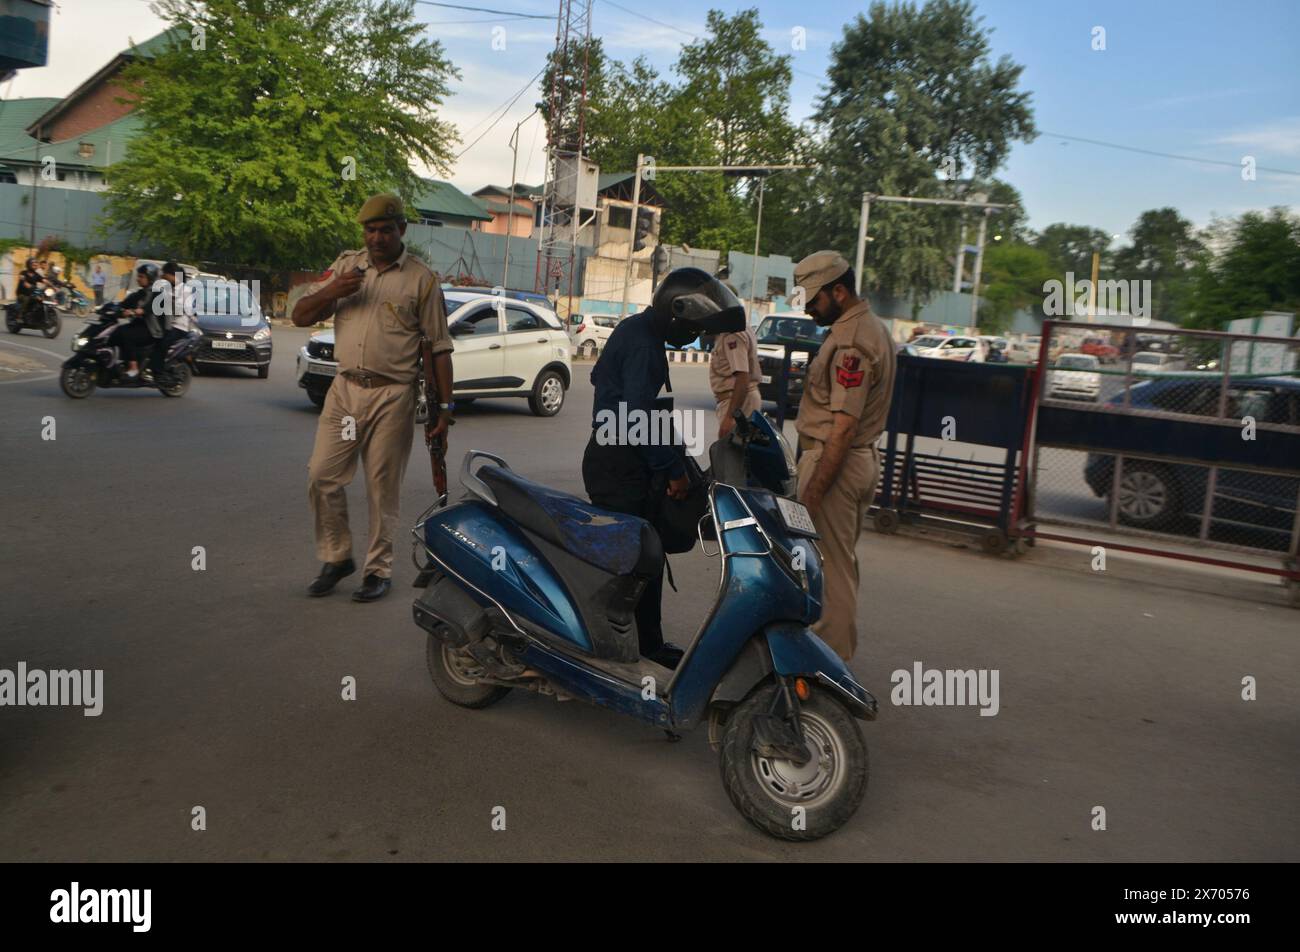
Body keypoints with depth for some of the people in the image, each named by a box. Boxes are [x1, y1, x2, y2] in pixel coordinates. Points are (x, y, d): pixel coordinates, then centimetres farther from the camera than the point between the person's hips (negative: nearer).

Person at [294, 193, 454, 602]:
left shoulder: (422, 278, 1)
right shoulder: (345, 266, 11)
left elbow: (440, 347, 0)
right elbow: (300, 316, 9)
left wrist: (444, 406, -5)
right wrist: (330, 292, -11)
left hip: (392, 396, -4)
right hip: (345, 389, 4)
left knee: (383, 488, 2)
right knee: (322, 477, 3)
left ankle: (379, 569, 14)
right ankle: (337, 557, 20)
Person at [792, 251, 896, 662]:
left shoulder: (850, 342, -19)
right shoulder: (873, 327, 14)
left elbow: (844, 427, -24)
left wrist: (813, 492, -23)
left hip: (835, 460, -10)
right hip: (864, 459, 10)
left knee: (829, 564, -3)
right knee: (843, 559, 17)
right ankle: (839, 645, 28)